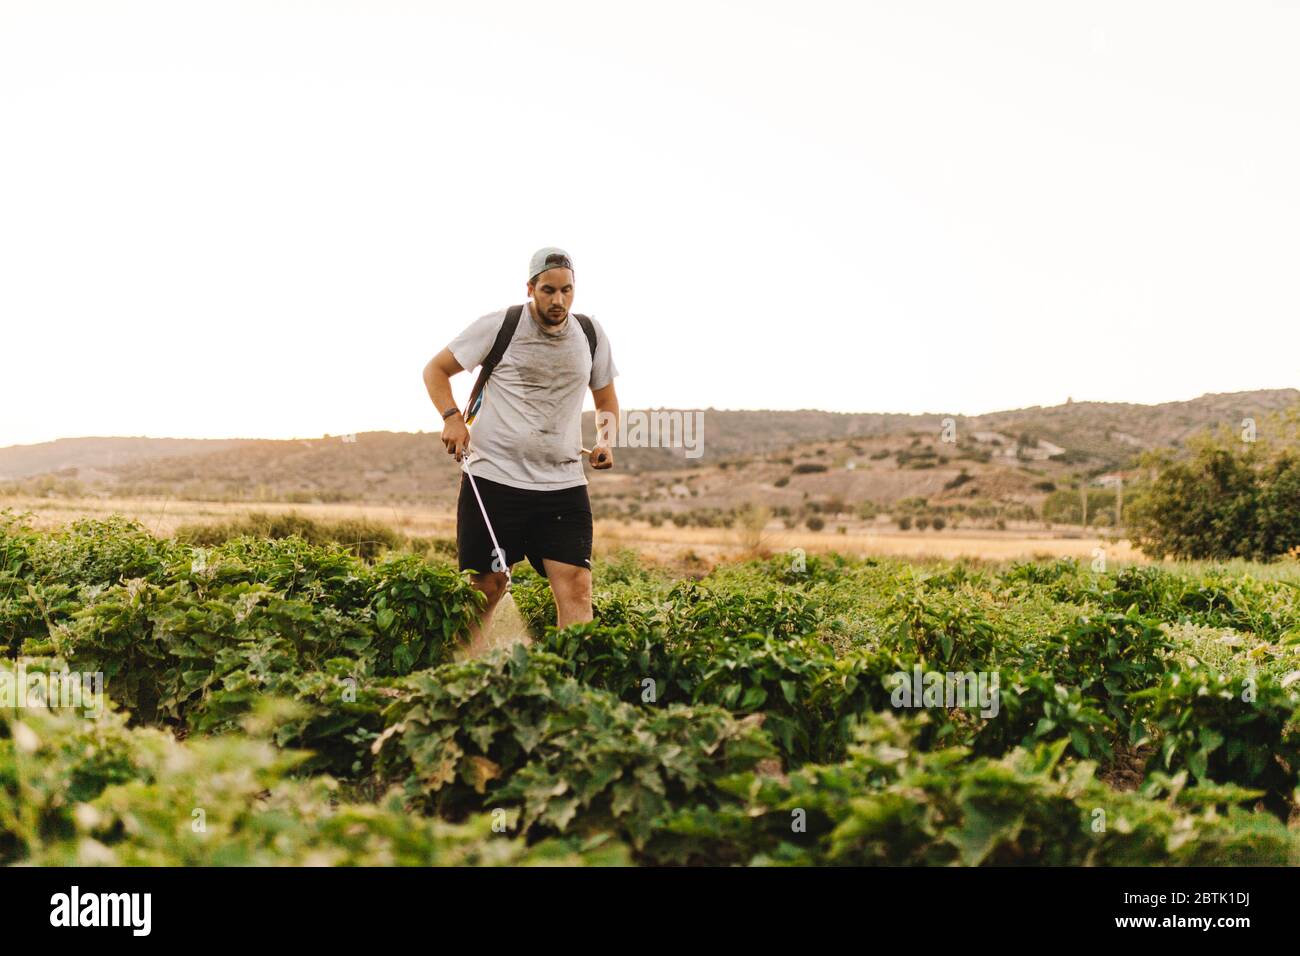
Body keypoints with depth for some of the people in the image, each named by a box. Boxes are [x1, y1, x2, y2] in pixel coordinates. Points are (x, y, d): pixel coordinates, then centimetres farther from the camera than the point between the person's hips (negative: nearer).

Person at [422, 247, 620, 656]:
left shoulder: (591, 334, 9)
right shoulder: (499, 325, -1)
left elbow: (606, 399, 24)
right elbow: (436, 369, 7)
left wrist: (605, 440, 4)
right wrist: (452, 417, -10)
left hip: (564, 484, 2)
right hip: (493, 479, -2)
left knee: (576, 590, -10)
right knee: (485, 590, 3)